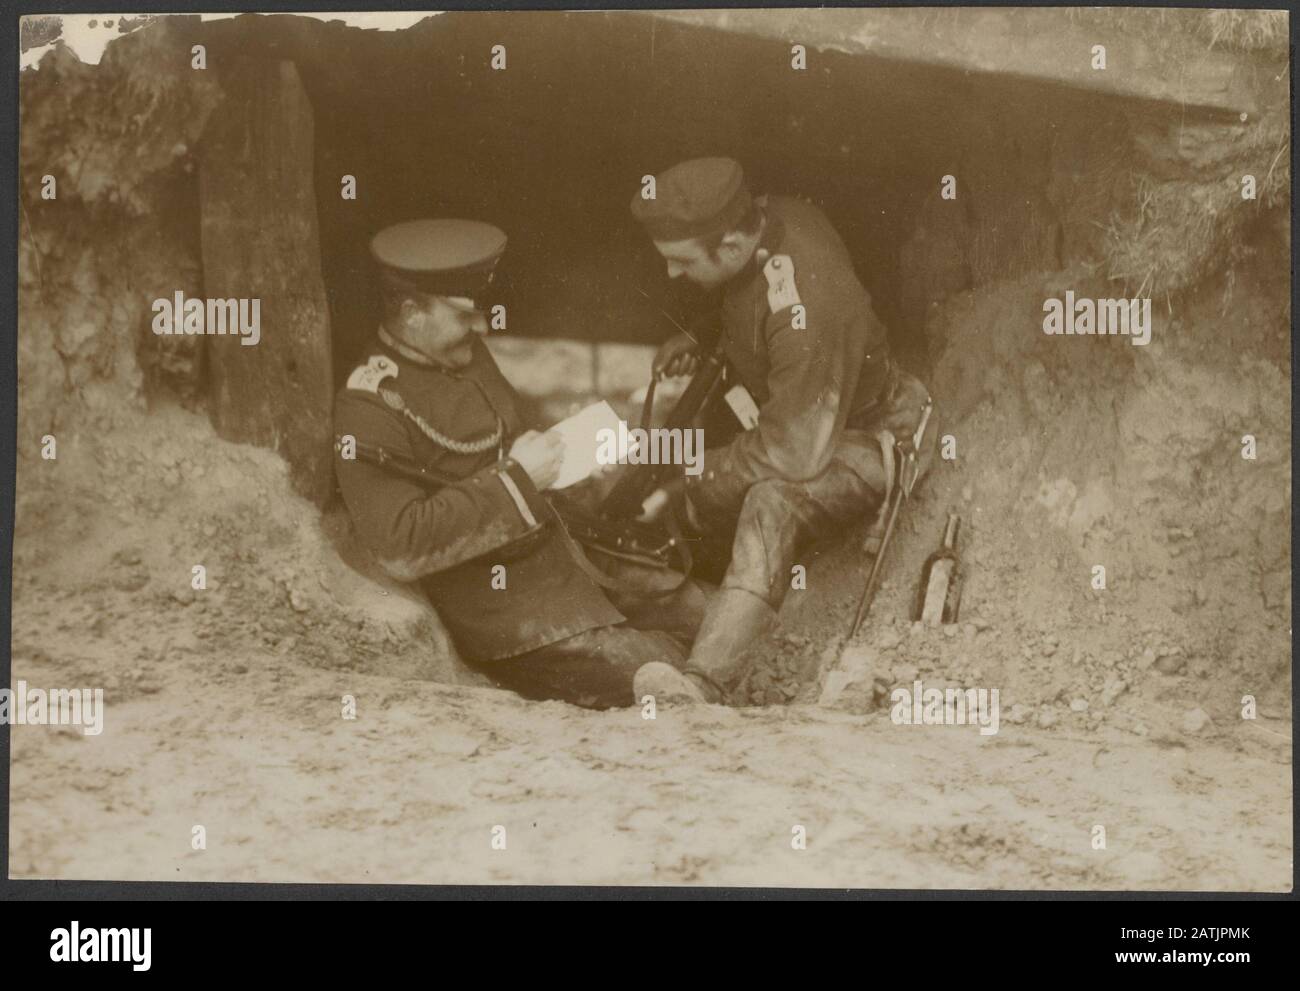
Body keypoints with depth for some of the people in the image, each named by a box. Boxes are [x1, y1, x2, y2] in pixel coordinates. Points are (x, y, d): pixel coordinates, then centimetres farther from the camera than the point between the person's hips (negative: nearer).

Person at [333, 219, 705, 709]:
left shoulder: (467, 352, 10)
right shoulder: (369, 407, -17)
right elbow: (401, 548, -26)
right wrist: (516, 478, -24)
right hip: (507, 613, -9)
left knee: (699, 608, 7)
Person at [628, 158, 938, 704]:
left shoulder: (805, 310, -37)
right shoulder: (767, 216, -12)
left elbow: (798, 452, -33)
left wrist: (698, 471, -20)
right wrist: (699, 339, -1)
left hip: (864, 439, -12)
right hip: (795, 415, 12)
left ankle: (706, 680, -49)